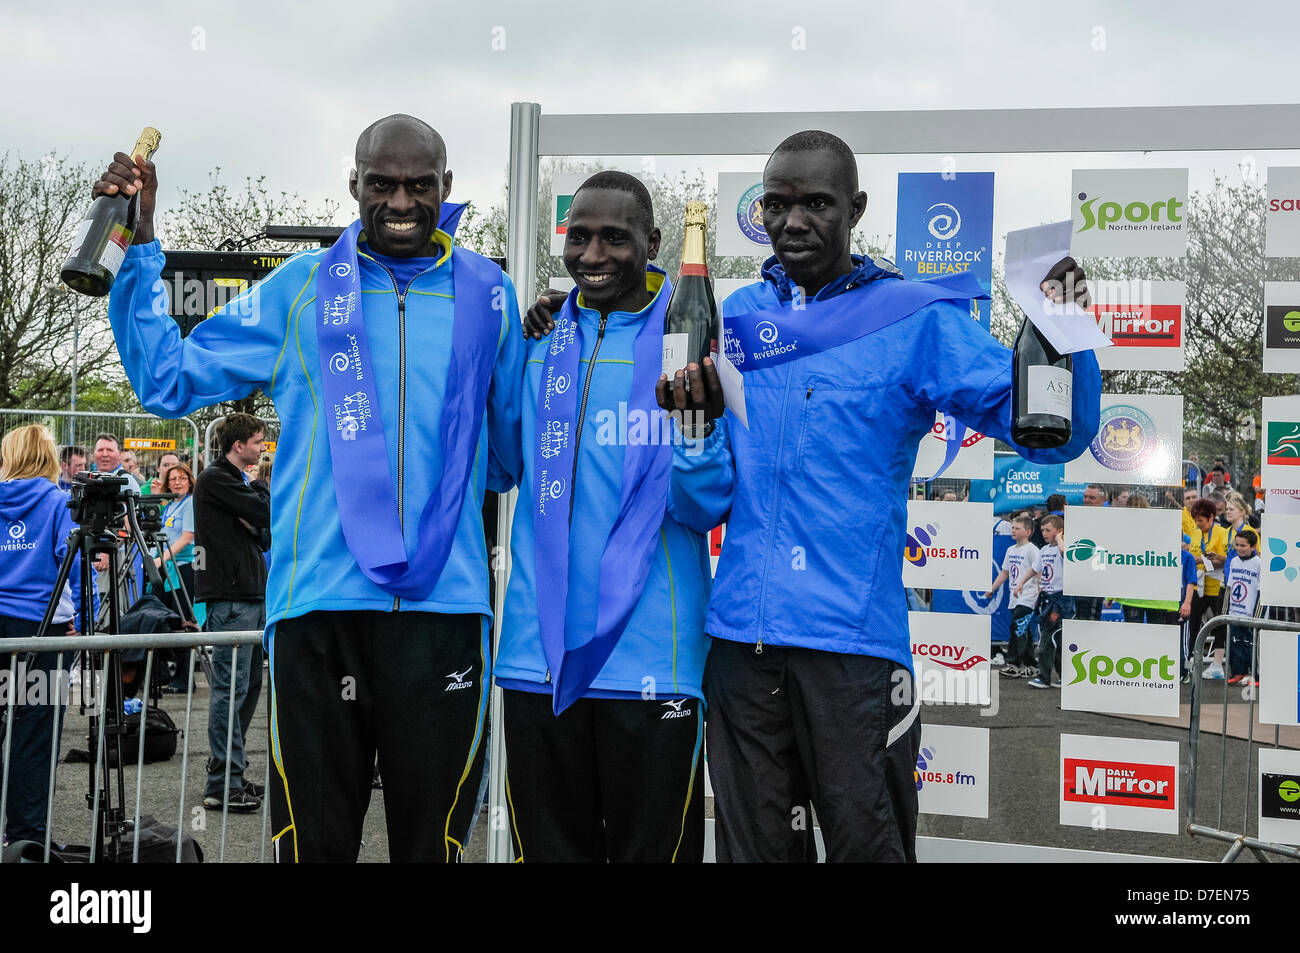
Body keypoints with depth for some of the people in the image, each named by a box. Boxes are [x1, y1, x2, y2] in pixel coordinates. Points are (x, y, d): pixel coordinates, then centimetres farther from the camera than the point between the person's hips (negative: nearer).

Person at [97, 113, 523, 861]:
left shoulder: (488, 295, 9)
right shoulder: (301, 290, 7)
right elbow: (168, 382, 7)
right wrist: (140, 248, 2)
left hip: (444, 602, 1)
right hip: (320, 602, 0)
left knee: (433, 839, 11)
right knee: (313, 839, 8)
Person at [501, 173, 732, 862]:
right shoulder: (537, 342, 9)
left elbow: (707, 508, -7)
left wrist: (697, 425, -26)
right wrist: (519, 342, 6)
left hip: (648, 659, -3)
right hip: (539, 650, 4)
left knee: (653, 848, 9)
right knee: (549, 848, 15)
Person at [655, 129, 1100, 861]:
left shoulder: (917, 319, 1)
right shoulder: (738, 316, 11)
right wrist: (688, 407, -5)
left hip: (854, 636, -3)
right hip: (741, 630, 4)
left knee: (867, 844, 6)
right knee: (757, 847, 15)